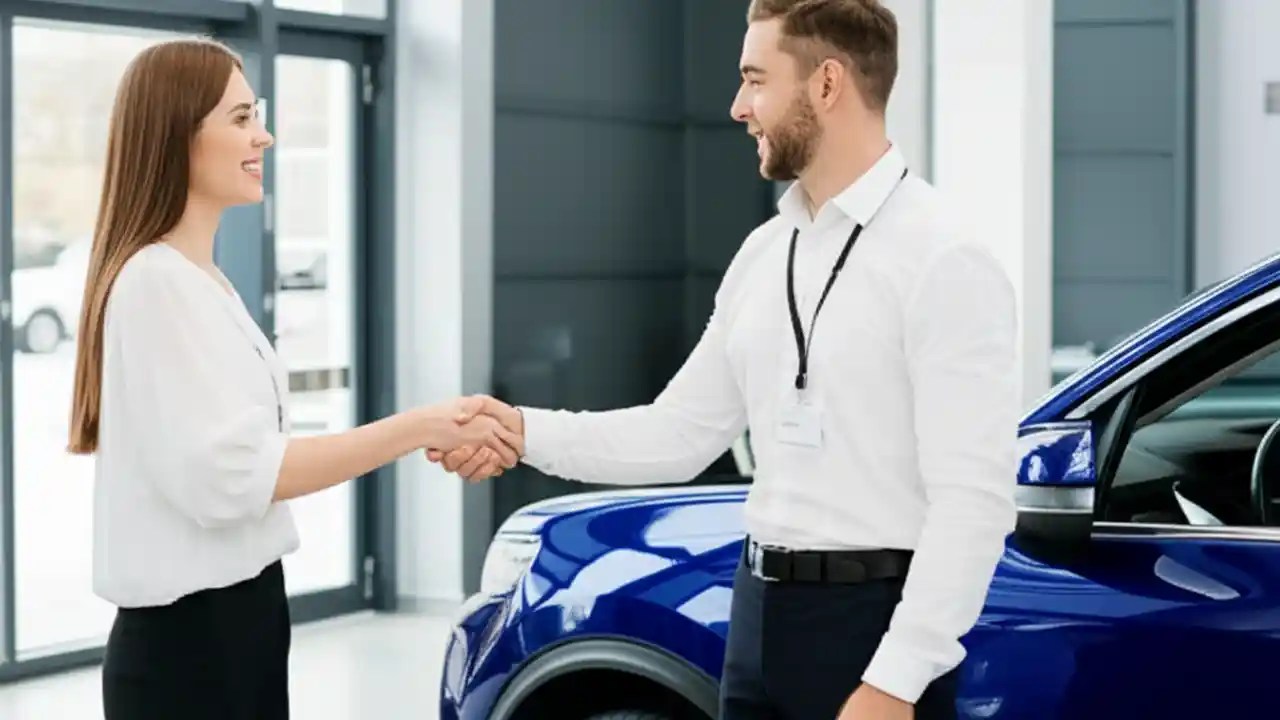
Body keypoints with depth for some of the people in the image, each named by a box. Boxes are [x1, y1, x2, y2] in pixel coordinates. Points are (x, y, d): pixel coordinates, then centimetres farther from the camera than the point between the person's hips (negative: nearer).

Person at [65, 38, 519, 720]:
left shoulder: (203, 280, 13)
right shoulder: (157, 281, -16)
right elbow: (231, 474, -22)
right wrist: (418, 427, -20)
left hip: (233, 621, 9)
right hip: (188, 638, -9)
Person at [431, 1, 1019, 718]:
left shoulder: (944, 261, -14)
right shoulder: (764, 254, 10)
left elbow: (973, 499, -19)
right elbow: (683, 432, 13)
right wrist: (527, 430, -1)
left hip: (874, 624, -8)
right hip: (760, 616, 8)